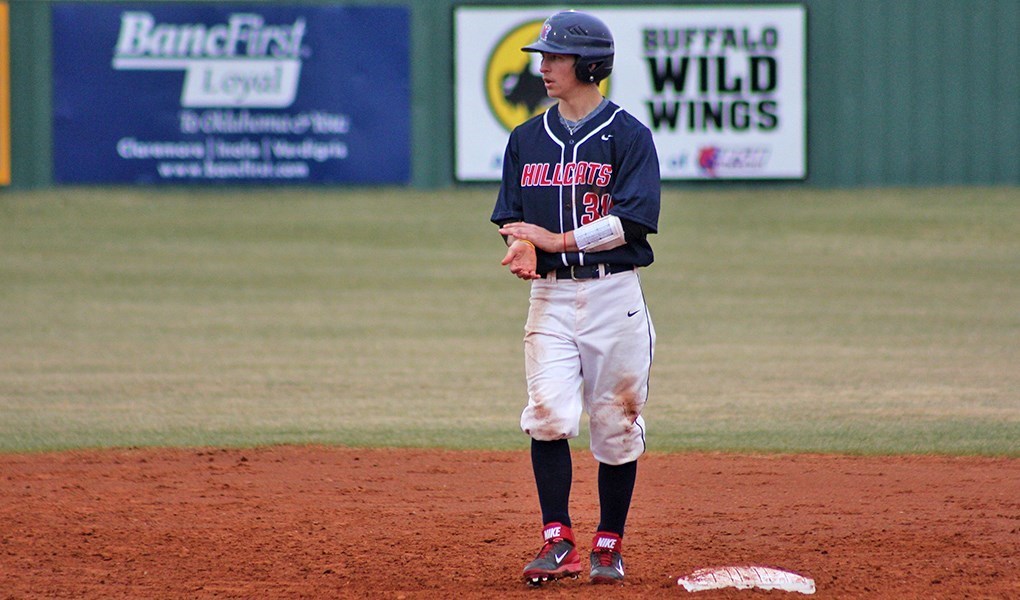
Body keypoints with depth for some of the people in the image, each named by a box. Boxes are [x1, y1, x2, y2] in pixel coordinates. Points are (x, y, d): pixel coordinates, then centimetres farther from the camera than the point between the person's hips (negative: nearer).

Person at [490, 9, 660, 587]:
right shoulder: (527, 139, 12)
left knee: (616, 424, 2)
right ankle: (558, 543, -11)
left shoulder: (628, 135, -3)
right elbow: (513, 216, 14)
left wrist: (558, 240, -17)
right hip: (551, 296, 3)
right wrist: (521, 244, -9)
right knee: (549, 414, -13)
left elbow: (634, 220, -12)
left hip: (614, 294, -3)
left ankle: (609, 546, 14)